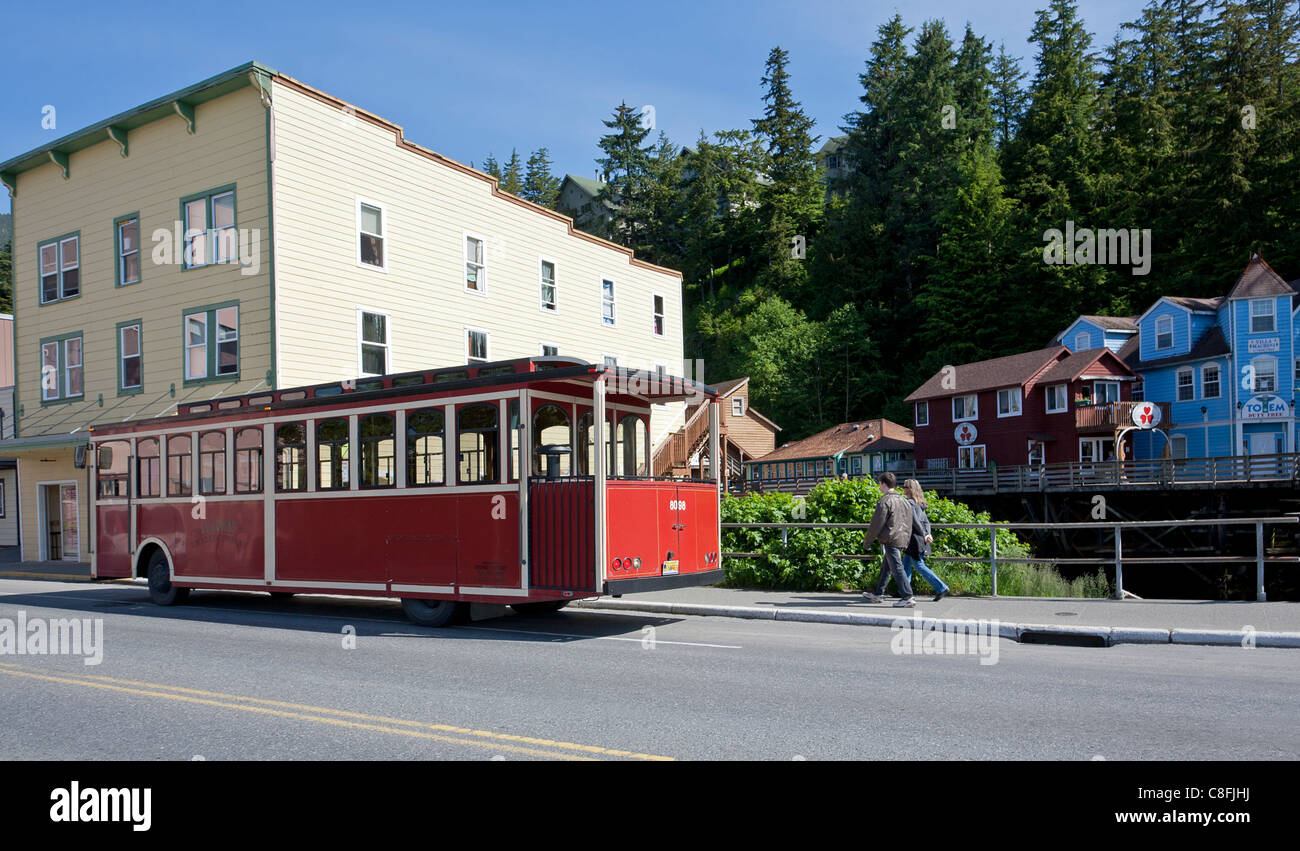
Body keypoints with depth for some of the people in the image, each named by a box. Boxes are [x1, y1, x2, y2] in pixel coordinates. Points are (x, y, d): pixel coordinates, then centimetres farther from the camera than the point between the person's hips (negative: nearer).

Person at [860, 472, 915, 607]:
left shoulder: (885, 501, -12)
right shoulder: (903, 500, 15)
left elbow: (876, 524, -12)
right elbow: (909, 523, 20)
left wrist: (866, 543, -5)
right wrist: (907, 539, 26)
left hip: (891, 539, -9)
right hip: (903, 539, 9)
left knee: (897, 568, -7)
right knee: (885, 567, 18)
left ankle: (907, 598, -9)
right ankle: (877, 594, 27)